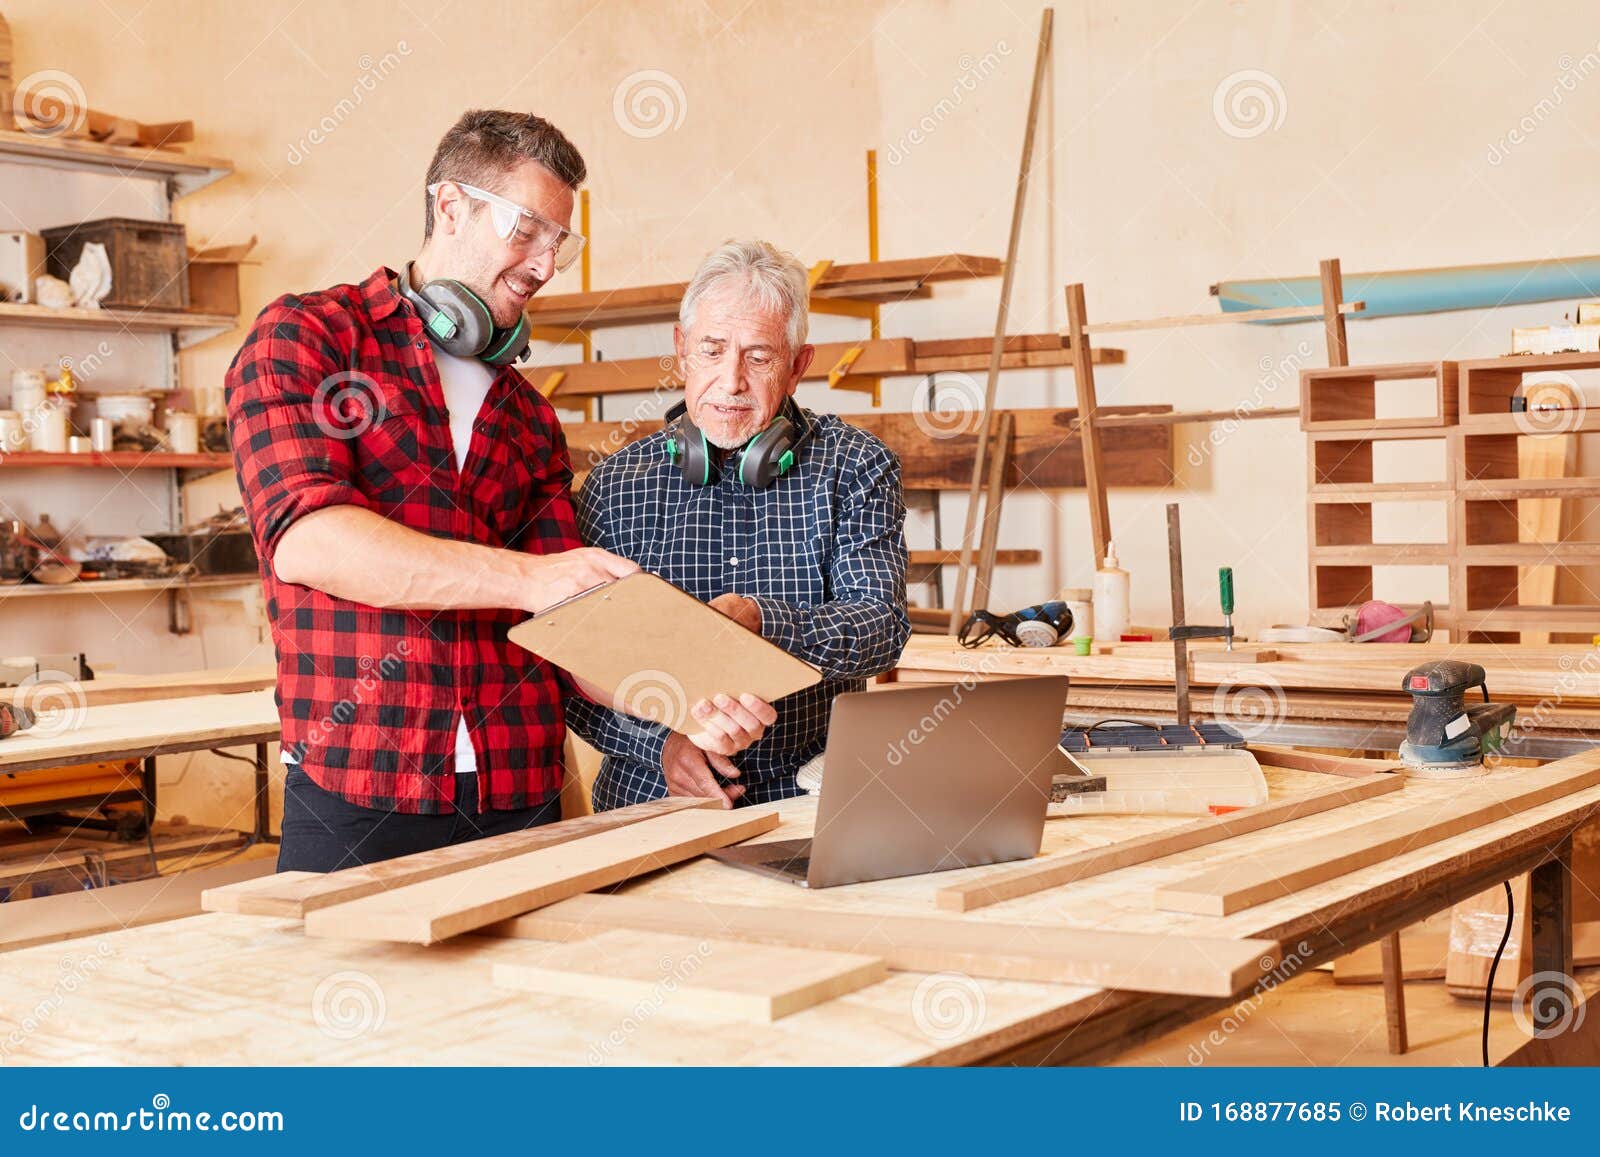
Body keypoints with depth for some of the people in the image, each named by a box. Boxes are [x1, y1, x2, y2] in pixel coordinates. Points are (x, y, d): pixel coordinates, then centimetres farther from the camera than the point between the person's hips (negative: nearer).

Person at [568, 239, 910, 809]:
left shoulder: (856, 467, 4)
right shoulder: (615, 483, 4)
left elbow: (882, 628, -7)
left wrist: (758, 619, -25)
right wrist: (660, 741, -15)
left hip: (809, 800, 0)